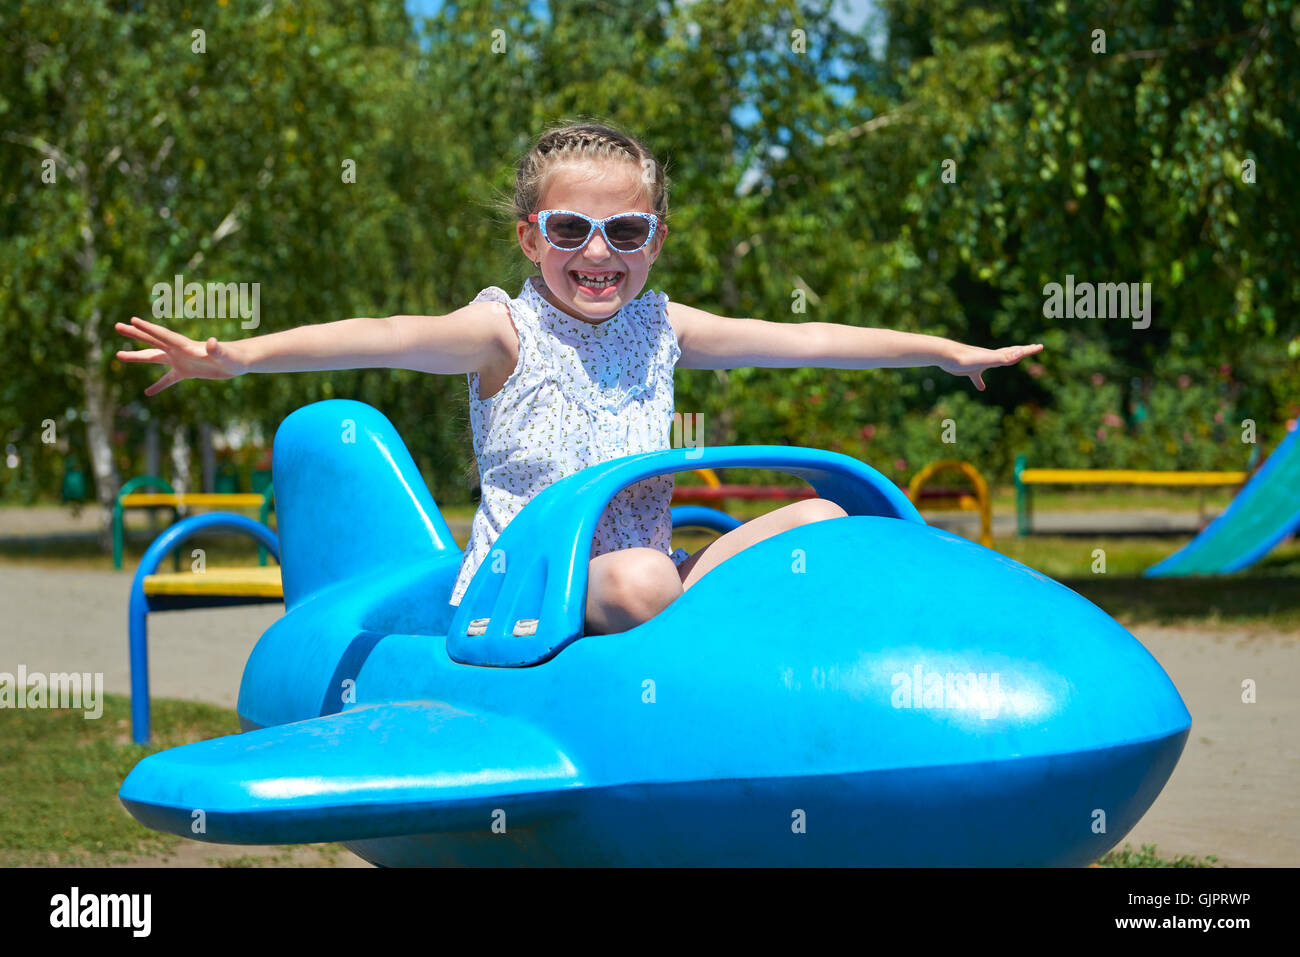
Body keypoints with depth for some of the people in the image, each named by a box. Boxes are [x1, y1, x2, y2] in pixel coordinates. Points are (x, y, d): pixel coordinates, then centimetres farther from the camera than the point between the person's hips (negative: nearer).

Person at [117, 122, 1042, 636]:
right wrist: (236, 355, -35)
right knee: (643, 576, -37)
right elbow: (386, 337, -20)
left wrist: (943, 349, 20)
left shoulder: (660, 329, 11)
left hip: (641, 574, 6)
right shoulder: (506, 329, -4)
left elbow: (796, 339, 16)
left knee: (822, 515, -7)